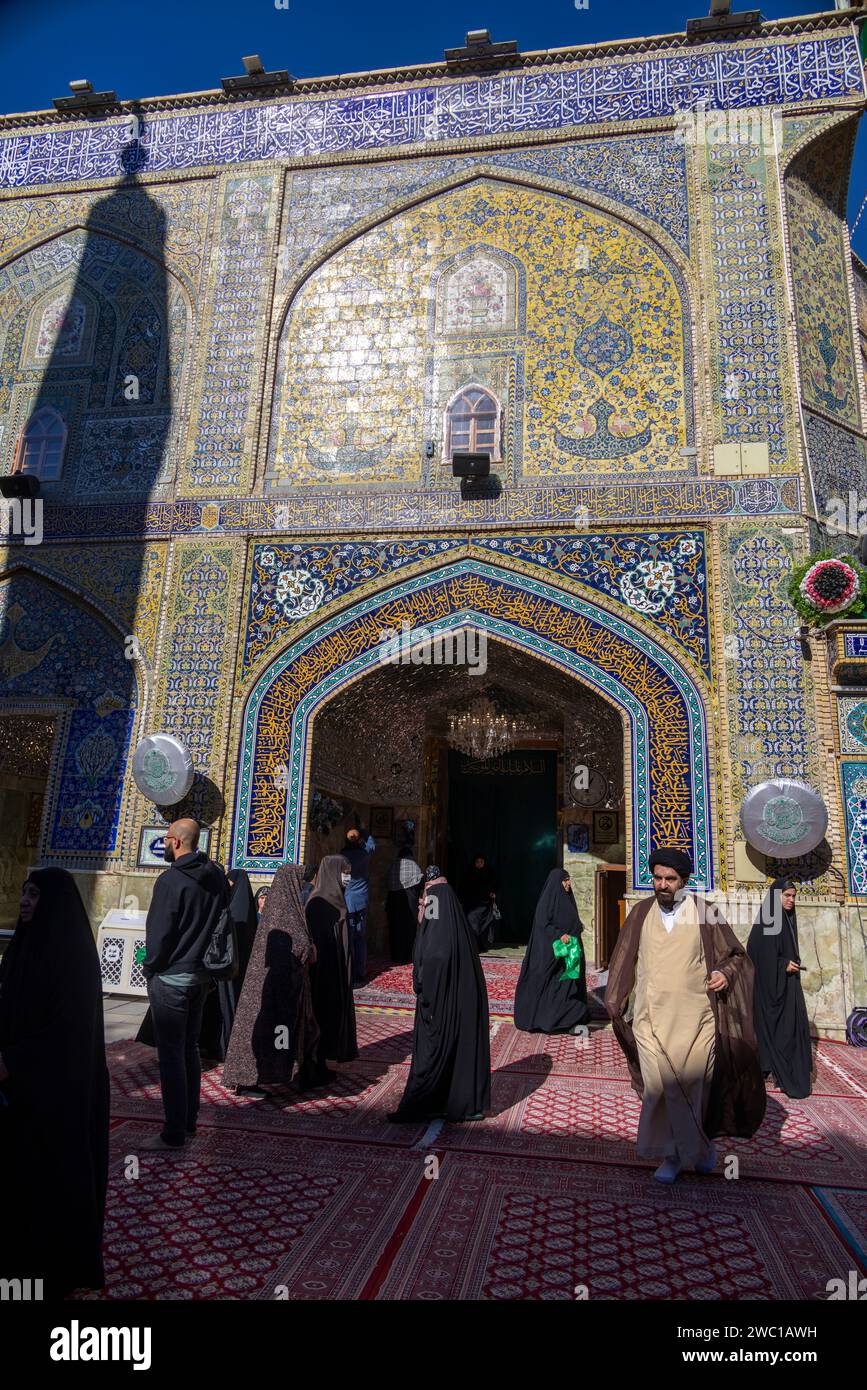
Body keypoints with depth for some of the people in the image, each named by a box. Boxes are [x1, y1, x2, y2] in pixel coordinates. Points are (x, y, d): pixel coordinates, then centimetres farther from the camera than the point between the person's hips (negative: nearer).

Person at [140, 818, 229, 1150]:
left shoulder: (171, 880, -18)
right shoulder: (217, 876, 5)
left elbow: (159, 932, -16)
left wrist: (150, 969, 0)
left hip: (171, 977, -7)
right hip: (202, 975, 7)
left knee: (171, 1055, 1)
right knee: (190, 1049, 17)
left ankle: (174, 1134, 8)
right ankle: (189, 1123, 27)